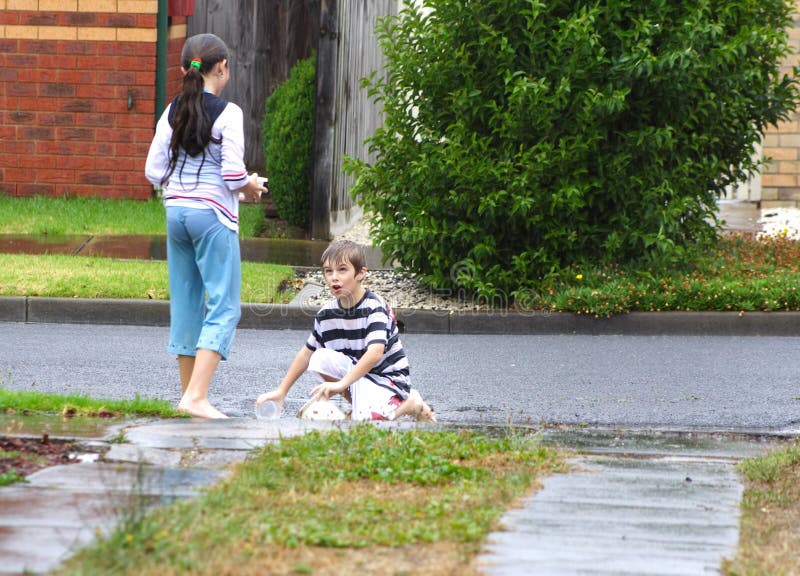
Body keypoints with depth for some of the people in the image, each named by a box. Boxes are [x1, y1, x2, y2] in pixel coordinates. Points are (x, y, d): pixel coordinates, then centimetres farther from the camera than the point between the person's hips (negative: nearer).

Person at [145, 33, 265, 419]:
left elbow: (153, 170, 5)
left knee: (185, 303, 13)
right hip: (213, 214, -6)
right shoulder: (227, 113, -11)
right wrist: (251, 187, 6)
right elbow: (234, 173, -15)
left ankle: (188, 393, 18)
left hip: (175, 211, 6)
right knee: (224, 306, -4)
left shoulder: (173, 112, 5)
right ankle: (197, 397, -17)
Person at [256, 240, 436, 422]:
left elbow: (375, 353, -33)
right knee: (319, 360, -19)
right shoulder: (327, 313, 0)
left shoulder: (374, 307, -20)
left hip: (388, 377, -6)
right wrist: (282, 391, 4)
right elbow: (307, 353, 10)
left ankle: (410, 405, -2)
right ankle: (359, 405, -8)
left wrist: (342, 383, -41)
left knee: (365, 420, -32)